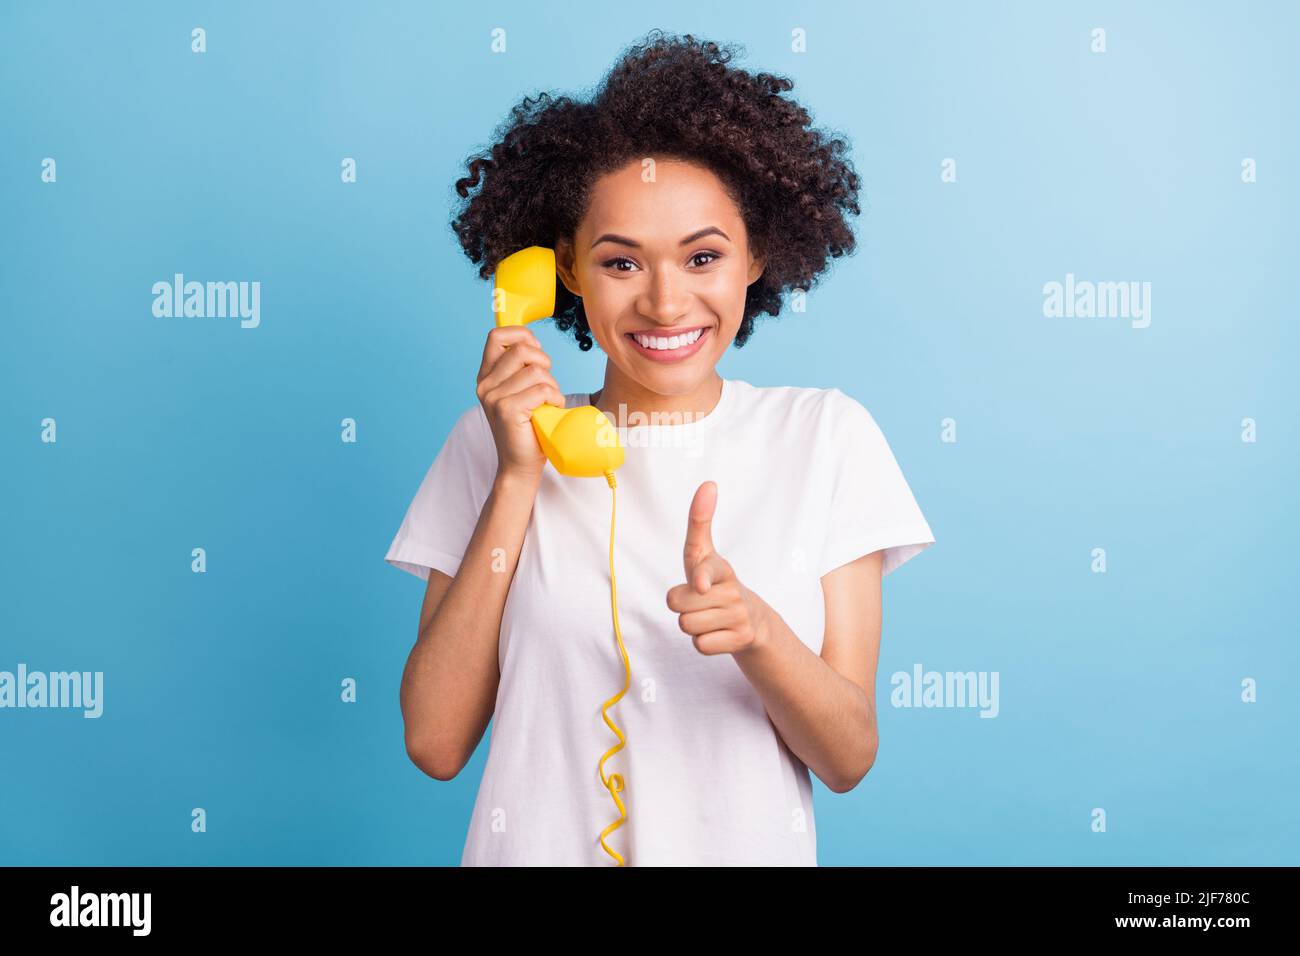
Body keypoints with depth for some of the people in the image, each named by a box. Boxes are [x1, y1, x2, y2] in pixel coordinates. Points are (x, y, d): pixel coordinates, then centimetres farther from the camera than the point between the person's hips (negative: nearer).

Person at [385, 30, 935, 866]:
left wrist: (757, 630, -27)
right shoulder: (492, 442, -5)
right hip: (542, 842, 0)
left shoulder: (825, 435, -6)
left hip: (752, 845, 1)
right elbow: (436, 743, -12)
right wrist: (518, 479, -16)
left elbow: (848, 758, -8)